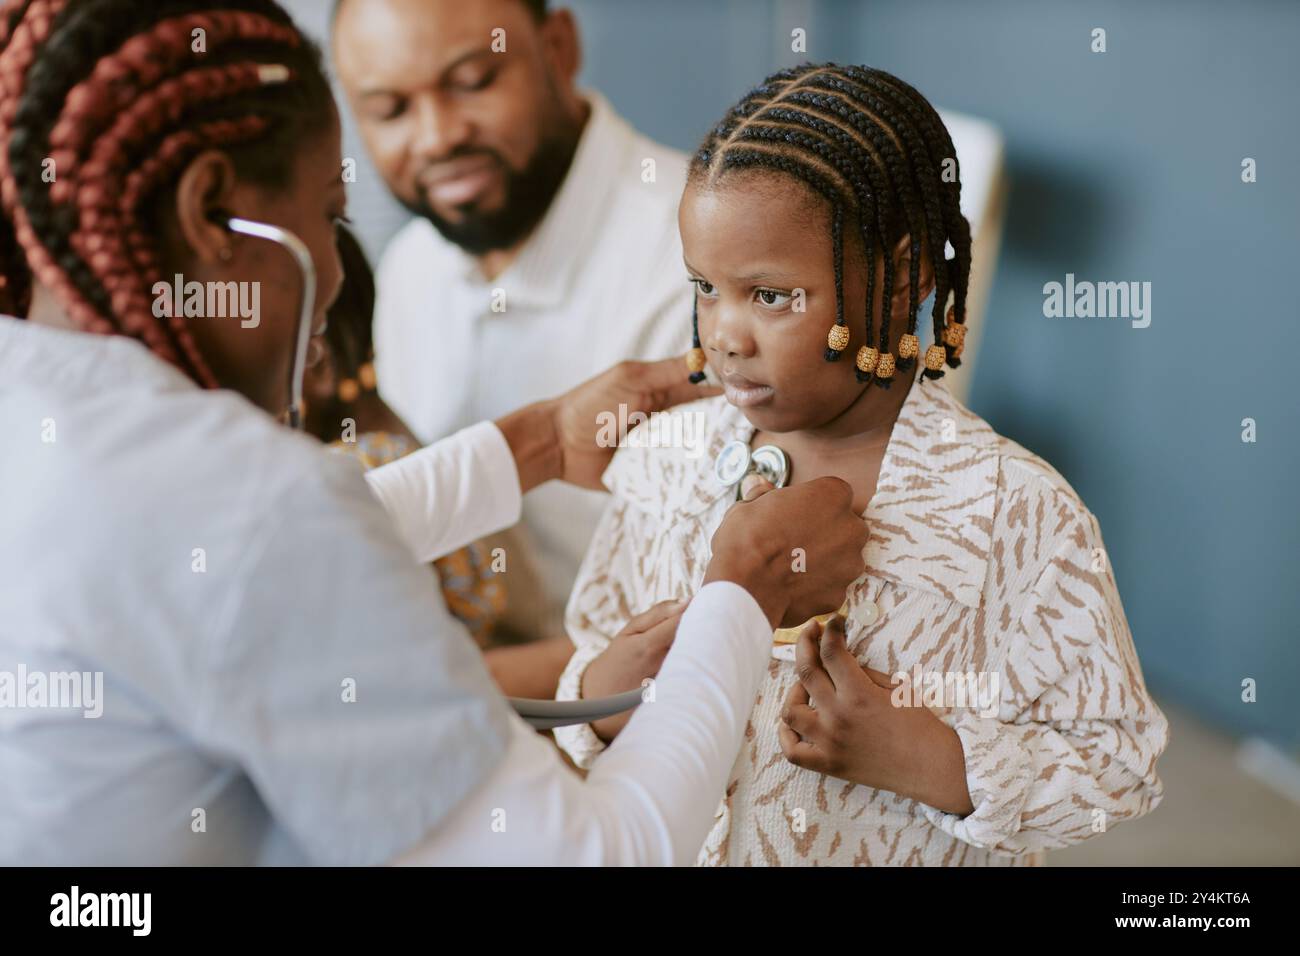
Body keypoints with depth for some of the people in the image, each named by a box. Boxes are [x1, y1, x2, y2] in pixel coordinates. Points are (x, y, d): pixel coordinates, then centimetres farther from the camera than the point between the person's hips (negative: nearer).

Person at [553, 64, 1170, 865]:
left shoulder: (1015, 512, -21)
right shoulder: (664, 462, -10)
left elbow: (1119, 764, -16)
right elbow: (593, 647, 2)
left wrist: (927, 760, -28)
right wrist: (600, 699, -19)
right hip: (676, 847, 4)